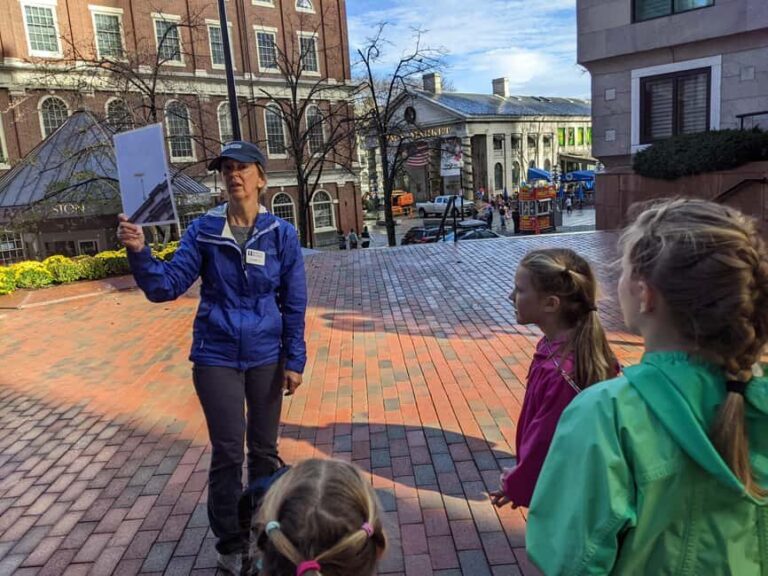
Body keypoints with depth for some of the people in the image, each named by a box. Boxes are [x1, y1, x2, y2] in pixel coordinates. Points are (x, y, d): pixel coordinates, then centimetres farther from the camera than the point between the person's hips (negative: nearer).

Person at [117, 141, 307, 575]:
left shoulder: (281, 234, -6)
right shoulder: (203, 231, -5)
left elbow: (295, 304, -3)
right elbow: (168, 285, -7)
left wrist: (295, 361, -4)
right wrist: (140, 253, -25)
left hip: (266, 358, 1)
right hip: (217, 358, 0)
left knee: (264, 448, 15)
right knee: (228, 453, 5)